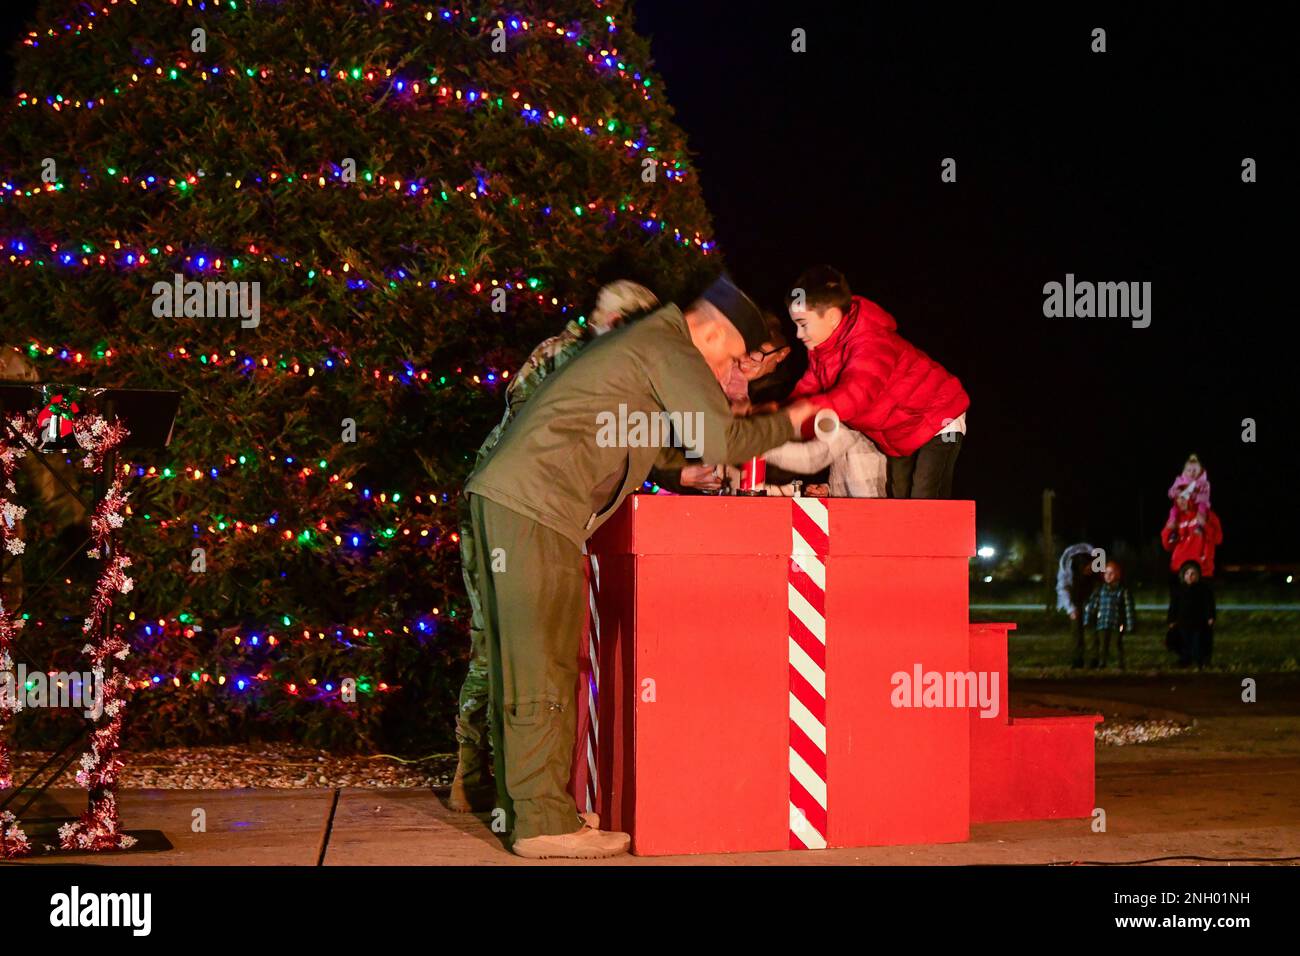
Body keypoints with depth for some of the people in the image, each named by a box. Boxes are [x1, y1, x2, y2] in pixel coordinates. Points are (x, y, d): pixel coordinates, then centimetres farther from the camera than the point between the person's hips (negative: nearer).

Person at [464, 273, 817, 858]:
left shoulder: (638, 341, 26)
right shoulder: (668, 349, -4)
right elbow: (723, 441, -10)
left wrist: (685, 469, 29)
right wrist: (787, 422, 5)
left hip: (502, 496, 10)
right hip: (535, 505, -10)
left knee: (521, 664, 12)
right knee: (542, 665, -9)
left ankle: (521, 806, 16)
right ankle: (544, 820, -9)